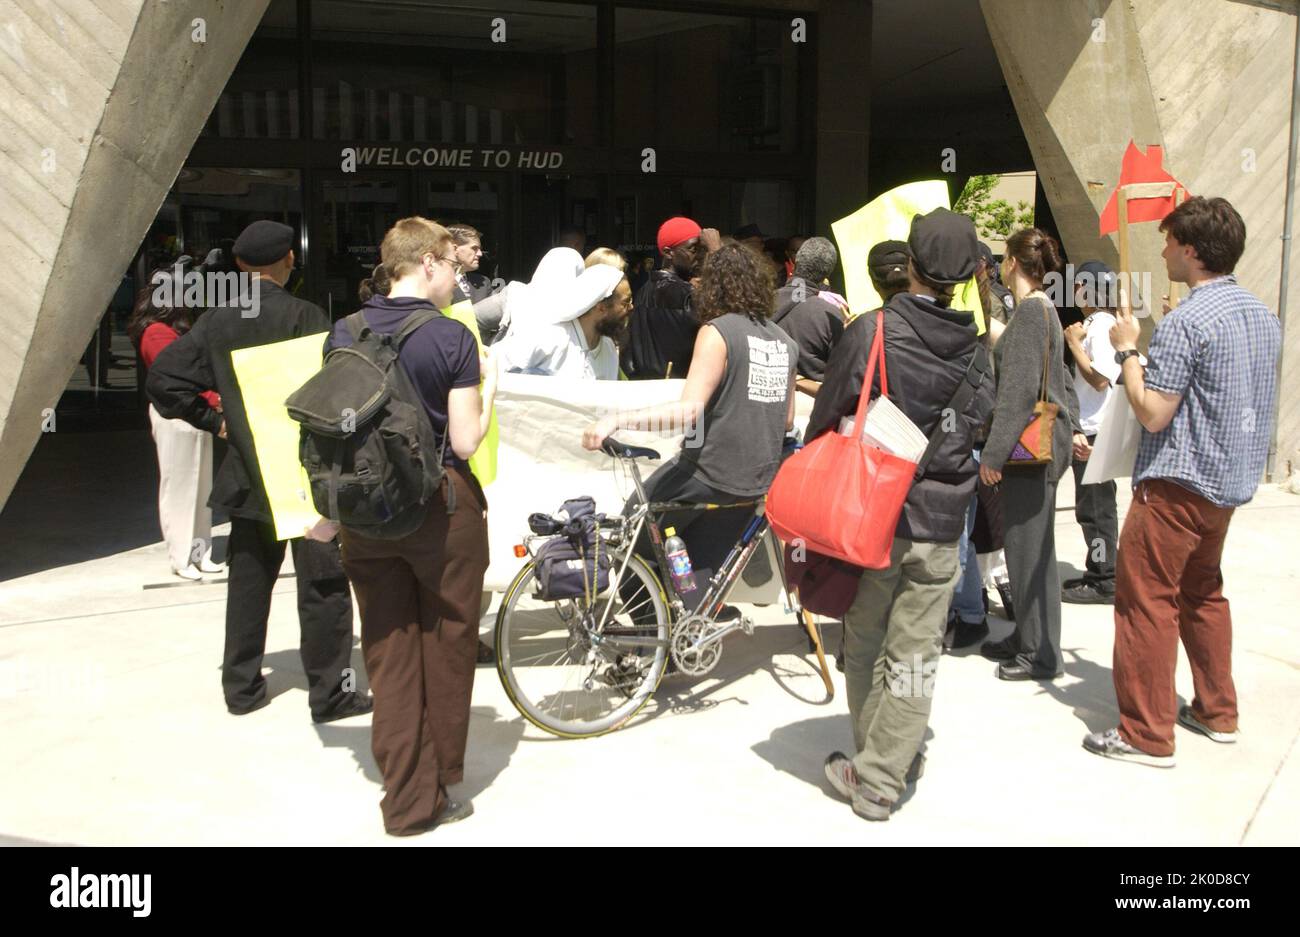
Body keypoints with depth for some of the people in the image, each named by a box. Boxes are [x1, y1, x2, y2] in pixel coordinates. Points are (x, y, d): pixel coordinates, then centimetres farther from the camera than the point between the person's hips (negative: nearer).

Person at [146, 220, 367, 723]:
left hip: (247, 474, 6)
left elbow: (162, 378, 5)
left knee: (247, 580, 16)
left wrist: (214, 421, 10)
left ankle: (241, 686, 24)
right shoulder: (304, 316, -13)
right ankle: (329, 692, 7)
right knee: (323, 583, 2)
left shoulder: (215, 322, 4)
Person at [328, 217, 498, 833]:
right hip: (442, 509, -4)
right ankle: (438, 787, 24)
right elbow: (465, 440, -12)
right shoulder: (452, 338, -12)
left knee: (388, 654, 10)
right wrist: (487, 387, 4)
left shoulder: (342, 335, 2)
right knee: (445, 647, 12)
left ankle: (406, 798, 15)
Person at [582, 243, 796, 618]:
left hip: (708, 473, -6)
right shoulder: (785, 341, 8)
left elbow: (689, 411, -22)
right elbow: (787, 420, 16)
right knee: (698, 567, 17)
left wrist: (617, 419, -26)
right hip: (757, 482, 7)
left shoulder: (717, 331, -11)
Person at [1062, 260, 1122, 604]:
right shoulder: (1097, 324, 13)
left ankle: (1105, 582, 3)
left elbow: (1100, 379, -22)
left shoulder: (1101, 327, -15)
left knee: (1094, 508, -4)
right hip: (1089, 429, 10)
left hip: (1096, 432, -10)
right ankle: (1099, 572, 26)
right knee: (1093, 507, 16)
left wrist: (1074, 344, -16)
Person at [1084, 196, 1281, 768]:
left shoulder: (1185, 323, -20)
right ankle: (1217, 713, 30)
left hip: (1177, 484, -9)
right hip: (1231, 481, 9)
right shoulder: (1263, 316, 9)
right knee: (1203, 592, 21)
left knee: (1146, 600, -2)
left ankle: (1147, 735, 2)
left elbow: (1153, 414, -20)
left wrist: (1127, 349, -9)